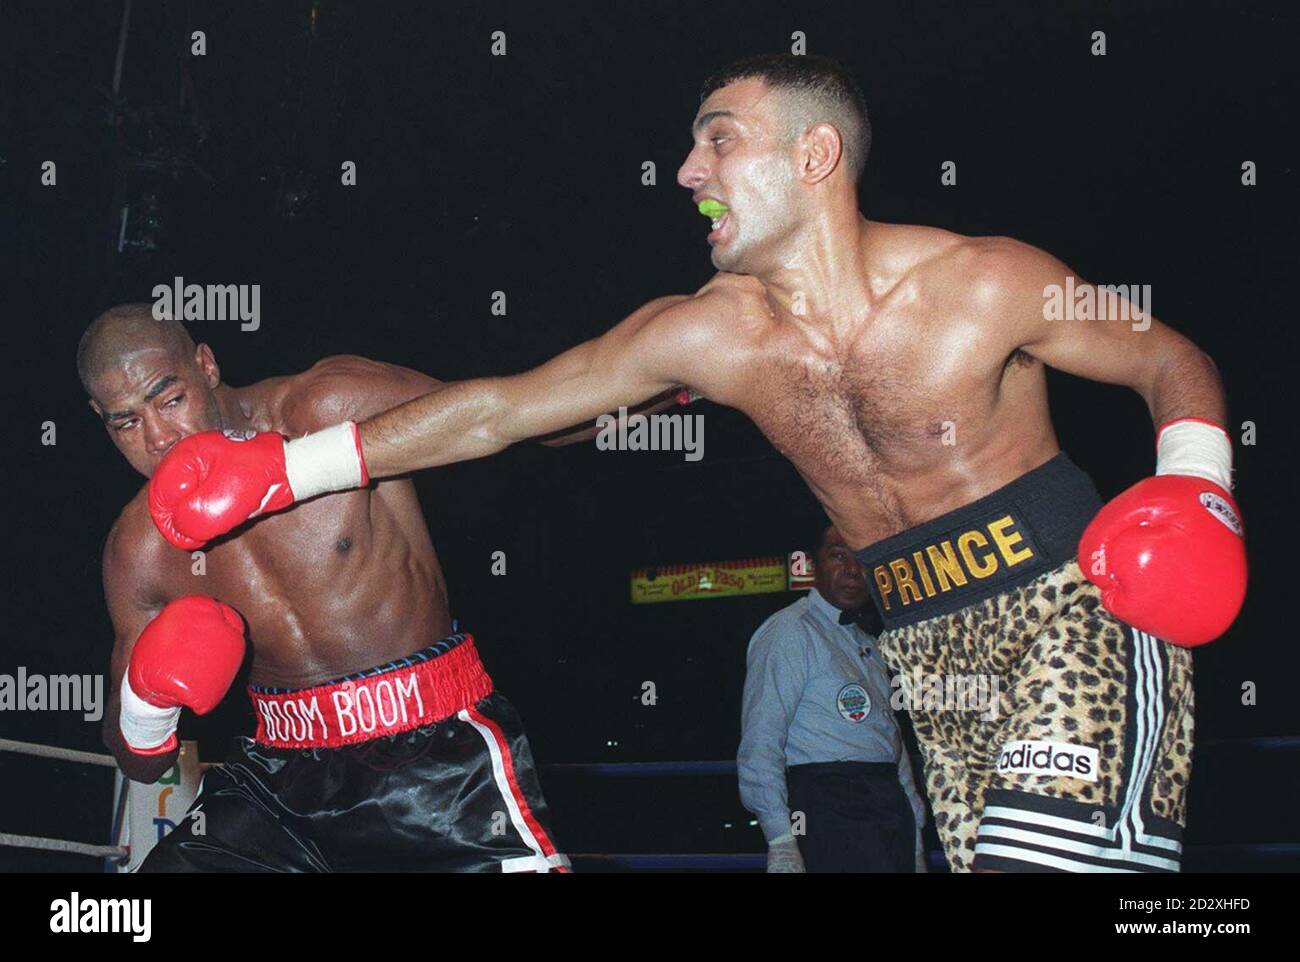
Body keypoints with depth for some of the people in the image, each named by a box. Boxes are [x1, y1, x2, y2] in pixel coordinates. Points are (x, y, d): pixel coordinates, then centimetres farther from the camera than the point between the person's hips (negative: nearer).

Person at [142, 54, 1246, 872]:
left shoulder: (986, 285, -11)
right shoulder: (708, 335, -1)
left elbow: (1175, 360, 2)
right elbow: (501, 407, 3)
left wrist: (1195, 488, -19)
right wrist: (278, 469, 3)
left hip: (1071, 603, -4)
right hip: (924, 640, 4)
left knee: (1048, 847, -26)